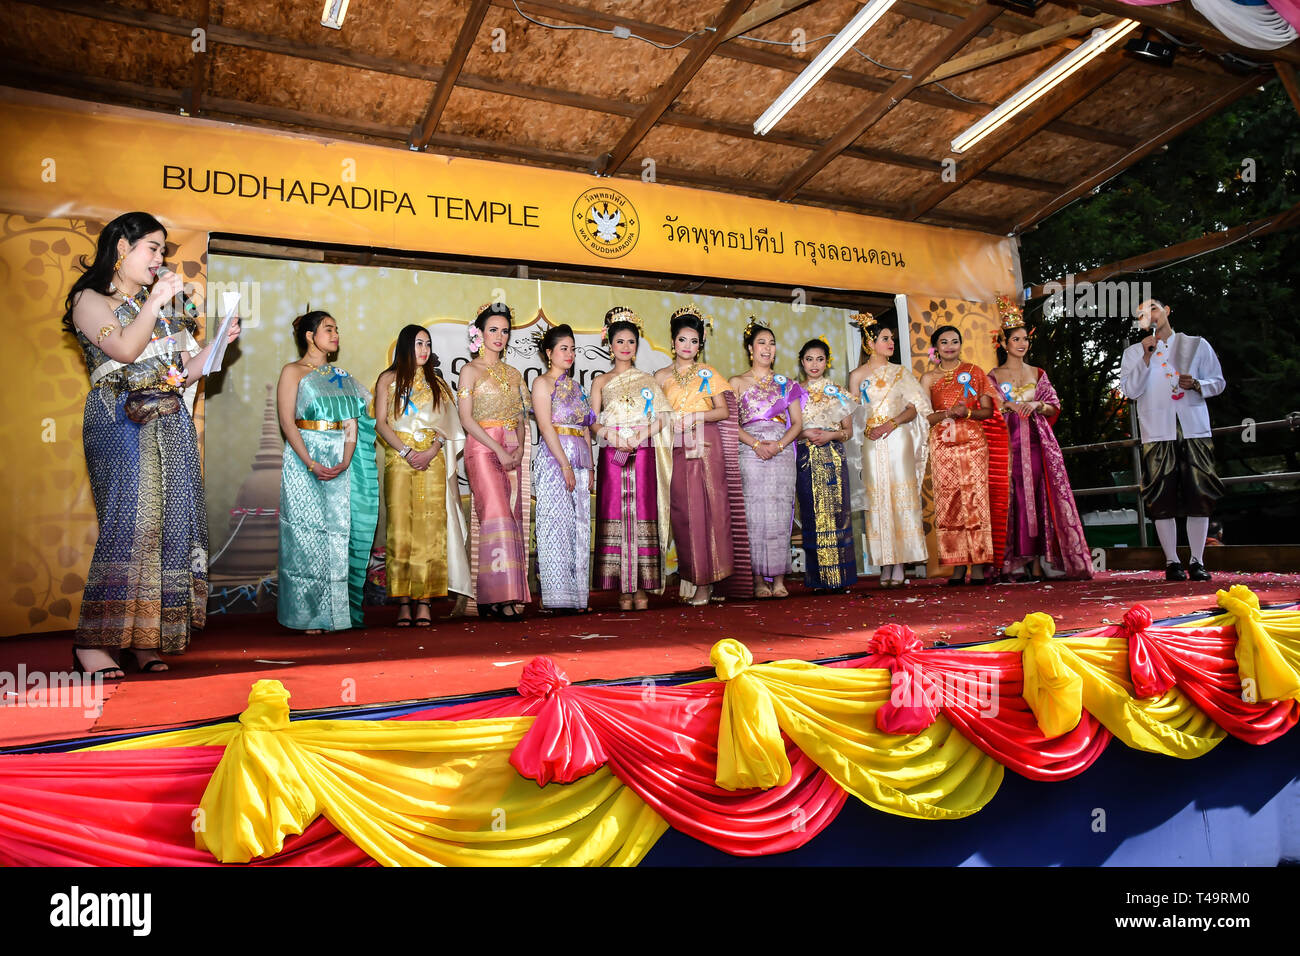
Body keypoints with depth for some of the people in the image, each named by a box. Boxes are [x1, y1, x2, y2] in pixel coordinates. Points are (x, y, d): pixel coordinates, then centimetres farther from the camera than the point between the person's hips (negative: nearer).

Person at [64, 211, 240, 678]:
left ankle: (146, 639, 2)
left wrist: (218, 344, 7)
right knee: (131, 519, -17)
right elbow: (125, 349, -13)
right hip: (121, 423, -6)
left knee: (171, 522, -2)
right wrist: (155, 301, -7)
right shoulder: (90, 300, 6)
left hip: (171, 425, 6)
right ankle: (93, 642, -13)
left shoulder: (162, 305, 24)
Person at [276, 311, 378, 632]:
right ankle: (309, 615, 1)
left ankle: (337, 611, 8)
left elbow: (352, 424, 9)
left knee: (339, 532, 3)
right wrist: (312, 464, -18)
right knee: (308, 534, -5)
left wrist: (345, 461, -9)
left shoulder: (342, 376, 17)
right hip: (305, 458, -5)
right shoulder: (293, 371, 3)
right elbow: (287, 422, -7)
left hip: (341, 462, 5)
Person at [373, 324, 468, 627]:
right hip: (399, 460, -2)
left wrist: (431, 451, -8)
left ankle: (424, 602, -2)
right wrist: (407, 451, -10)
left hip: (432, 461, 2)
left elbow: (445, 424, 10)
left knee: (431, 528, -5)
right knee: (400, 528, -6)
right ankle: (403, 603, -3)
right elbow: (381, 423, 3)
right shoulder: (388, 379, 11)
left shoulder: (436, 383, 18)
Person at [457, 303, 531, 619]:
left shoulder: (514, 374, 18)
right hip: (482, 449, -5)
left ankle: (499, 597, 4)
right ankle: (500, 596, -16)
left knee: (513, 518, 0)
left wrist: (519, 447, -3)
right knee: (497, 516, -16)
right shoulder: (471, 371, 2)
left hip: (512, 453, 5)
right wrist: (498, 449, -14)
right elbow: (466, 419, -6)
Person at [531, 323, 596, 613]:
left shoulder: (575, 386, 20)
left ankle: (577, 595, 9)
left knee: (579, 526, 5)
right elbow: (546, 427, -11)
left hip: (579, 461, 7)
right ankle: (558, 597, -6)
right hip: (554, 459, -7)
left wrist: (590, 467, 11)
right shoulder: (542, 383, 0)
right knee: (557, 524, -8)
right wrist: (565, 465, -17)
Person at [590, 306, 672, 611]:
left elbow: (661, 418, 4)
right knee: (615, 516, -5)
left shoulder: (647, 380, 13)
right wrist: (613, 437, -12)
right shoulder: (601, 382, 13)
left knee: (642, 516, -4)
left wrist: (639, 437, -11)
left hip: (642, 456, 0)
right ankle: (623, 589, -1)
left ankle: (642, 587, 0)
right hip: (612, 456, 0)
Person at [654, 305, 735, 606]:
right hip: (676, 449, 2)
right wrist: (670, 421, -8)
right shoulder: (662, 376, 12)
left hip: (706, 446, -1)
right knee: (682, 511, -1)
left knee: (706, 508, -5)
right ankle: (688, 577, 8)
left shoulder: (708, 373, 8)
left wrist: (694, 416, -10)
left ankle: (705, 581, -1)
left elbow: (723, 411, 3)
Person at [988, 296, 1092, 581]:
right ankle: (1020, 562, -5)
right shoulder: (994, 376, 8)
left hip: (1037, 443, 2)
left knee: (1038, 498, -5)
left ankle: (1037, 562, -5)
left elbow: (1054, 407, 11)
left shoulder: (1037, 374, 15)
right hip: (1009, 443, -2)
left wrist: (1036, 404, -8)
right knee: (1016, 499, -7)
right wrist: (1010, 406, -14)